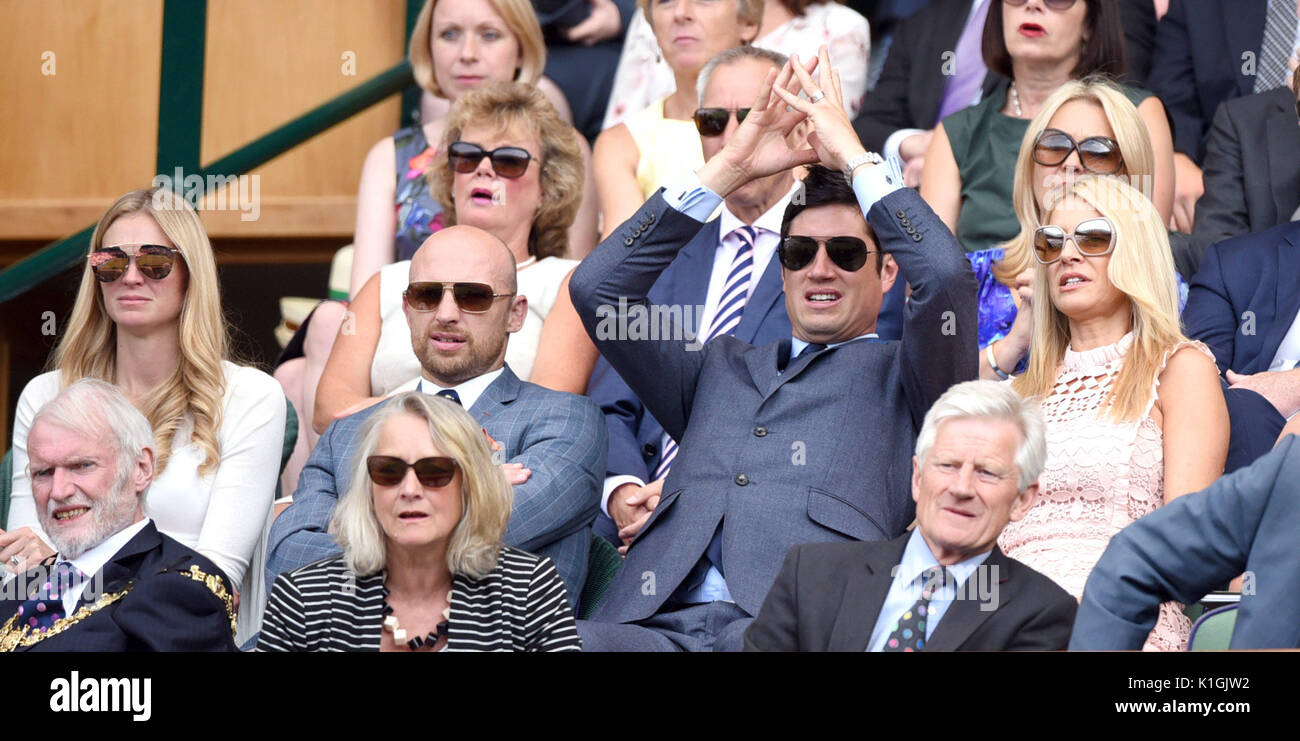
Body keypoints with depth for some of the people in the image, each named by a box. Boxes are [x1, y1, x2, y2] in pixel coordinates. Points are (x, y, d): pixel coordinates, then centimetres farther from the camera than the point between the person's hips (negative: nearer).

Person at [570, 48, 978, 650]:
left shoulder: (902, 380, 20)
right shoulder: (721, 369, 34)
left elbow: (945, 275, 0)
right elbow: (597, 289, 24)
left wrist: (854, 156, 12)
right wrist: (728, 168, 20)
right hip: (660, 621, 4)